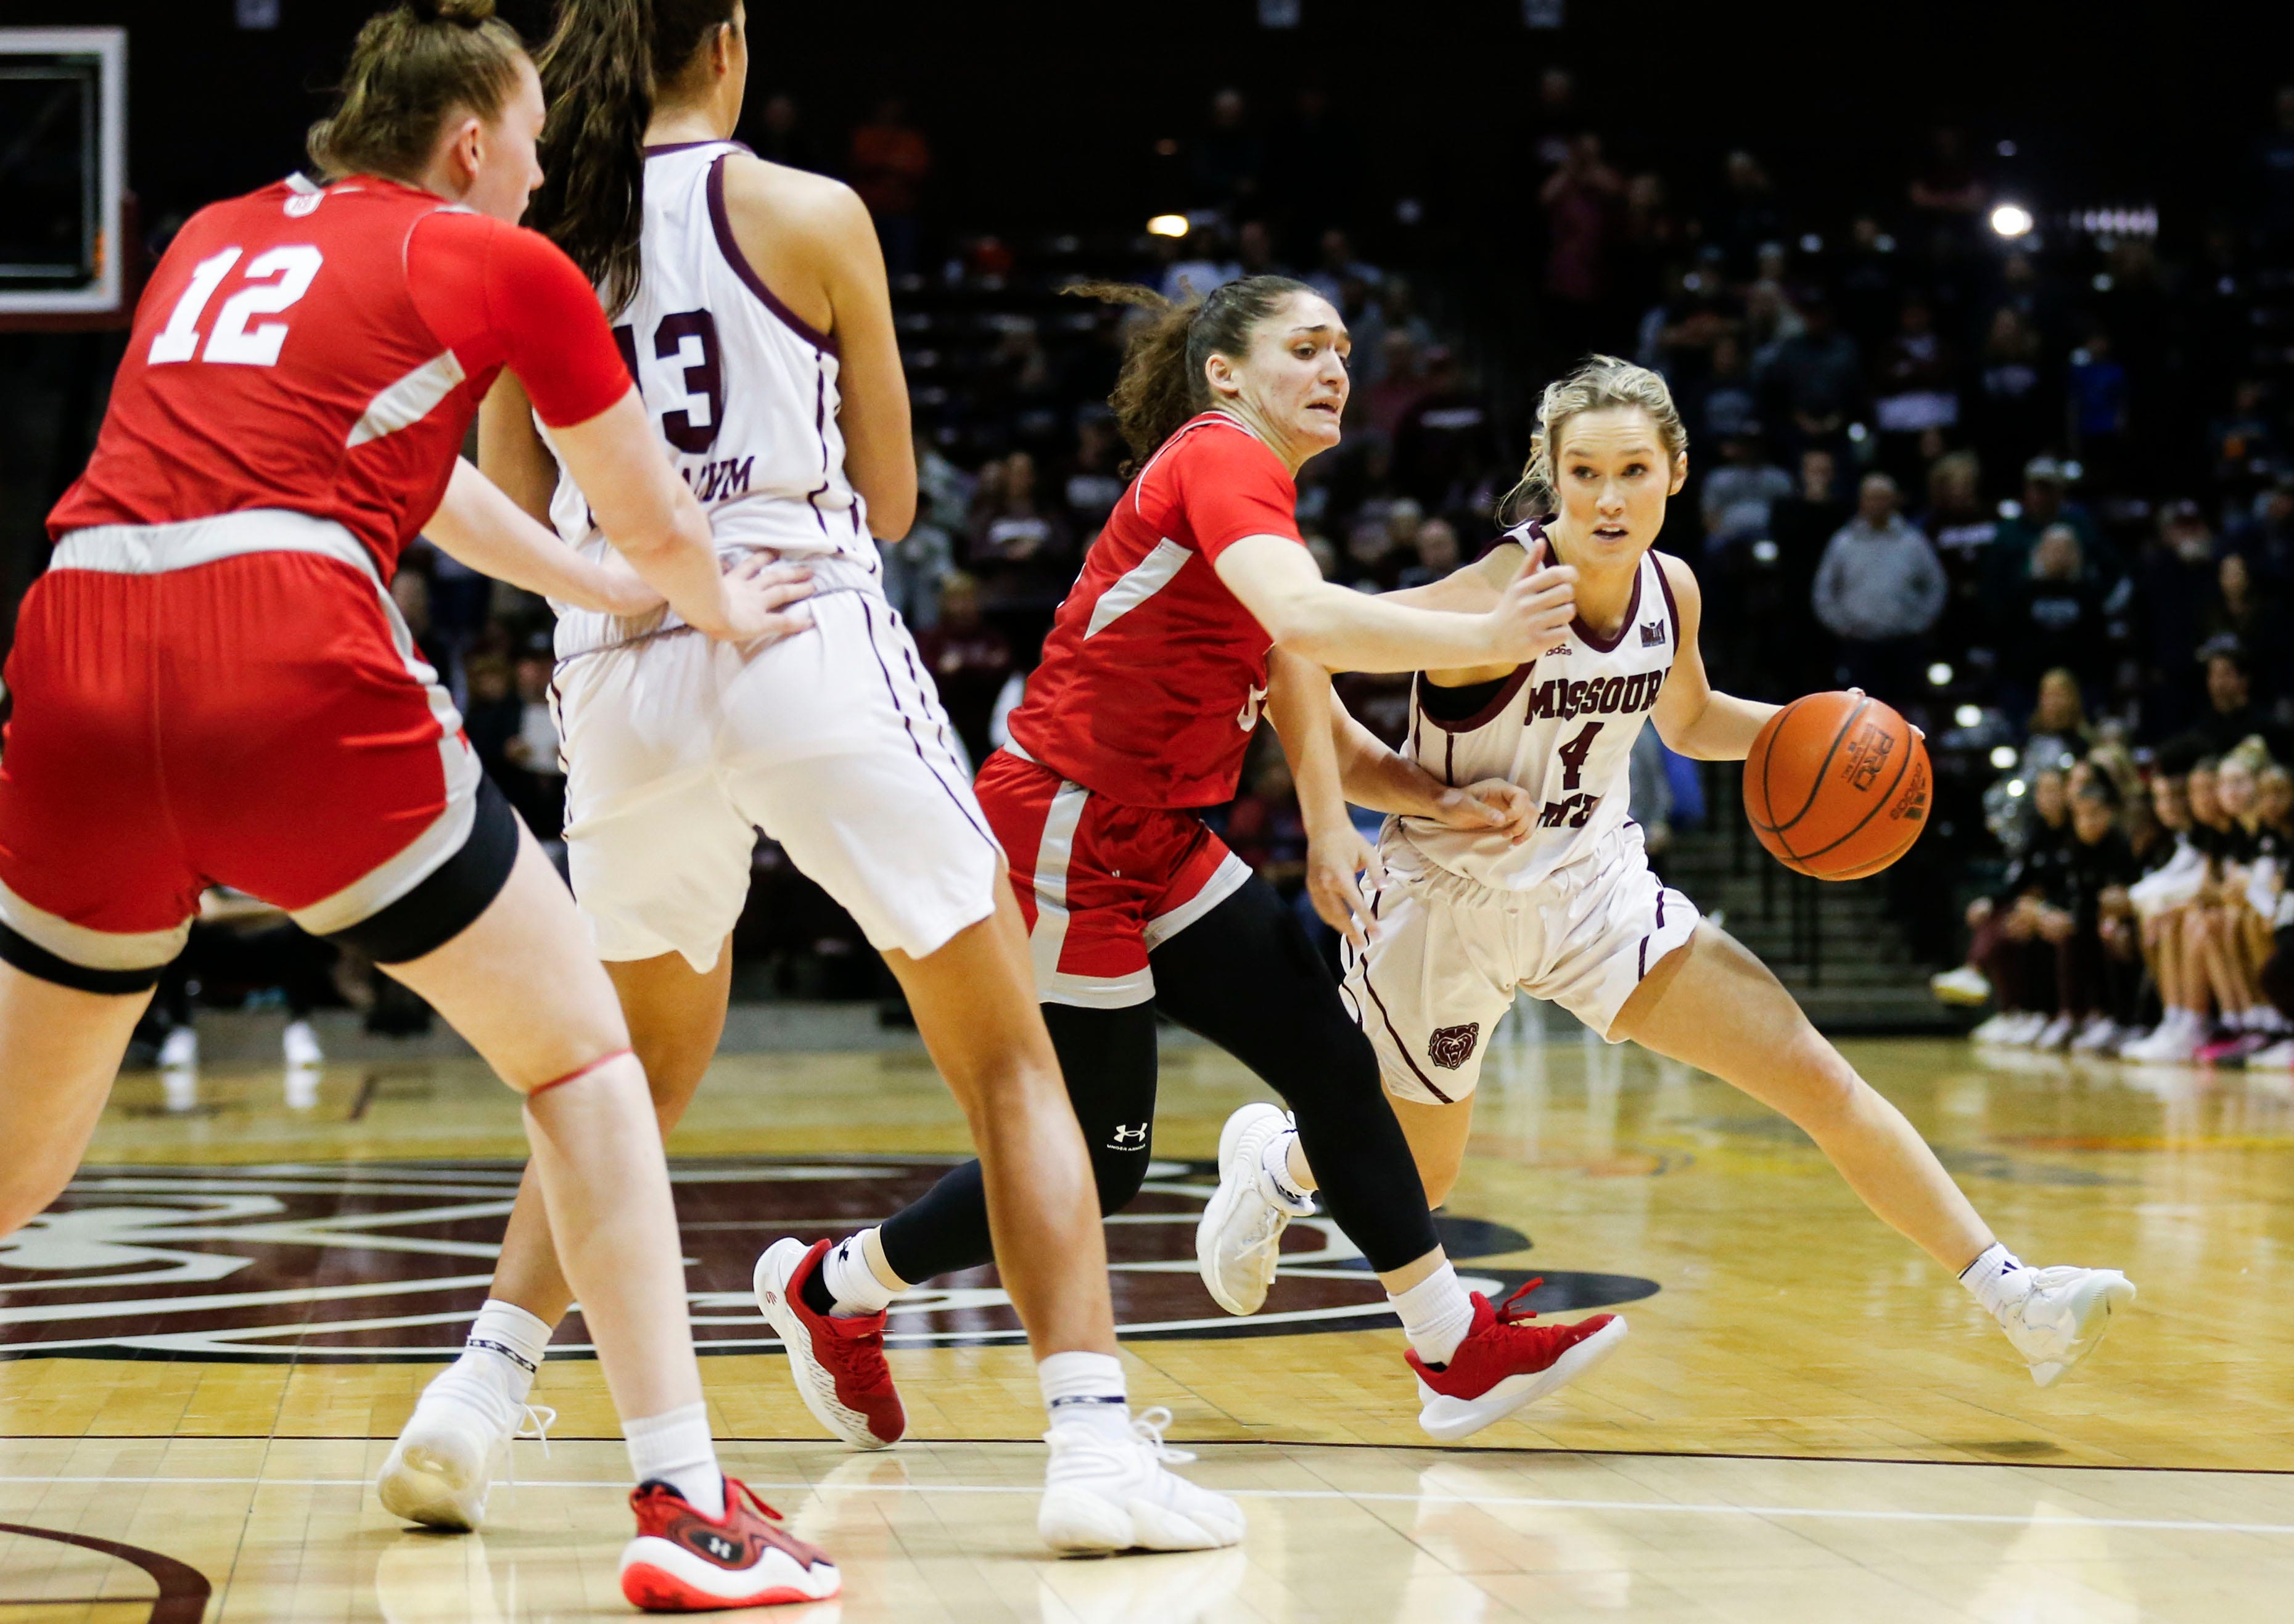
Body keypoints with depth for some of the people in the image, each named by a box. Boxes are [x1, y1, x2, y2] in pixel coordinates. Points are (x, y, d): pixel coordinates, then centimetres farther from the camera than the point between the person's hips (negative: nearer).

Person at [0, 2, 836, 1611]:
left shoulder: (215, 238, 28)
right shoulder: (503, 263, 12)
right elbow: (661, 532, 23)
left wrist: (597, 588, 53)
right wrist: (724, 614, 45)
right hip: (292, 661, -5)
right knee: (582, 1057, 11)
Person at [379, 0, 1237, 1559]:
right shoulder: (809, 213, -1)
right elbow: (890, 499, 7)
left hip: (622, 680, 4)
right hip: (808, 651, -4)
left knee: (641, 1077, 25)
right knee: (1012, 1063, 4)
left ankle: (475, 1398, 13)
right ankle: (1098, 1447, -7)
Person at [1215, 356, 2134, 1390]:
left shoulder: (1670, 590, -6)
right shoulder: (1503, 596, -28)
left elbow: (1687, 722, 16)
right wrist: (1332, 811, -31)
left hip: (1594, 887, 5)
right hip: (1450, 905, -5)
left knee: (1820, 1080, -5)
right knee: (1411, 1184, 14)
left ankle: (2014, 1299, -1)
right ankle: (1271, 1158, 49)